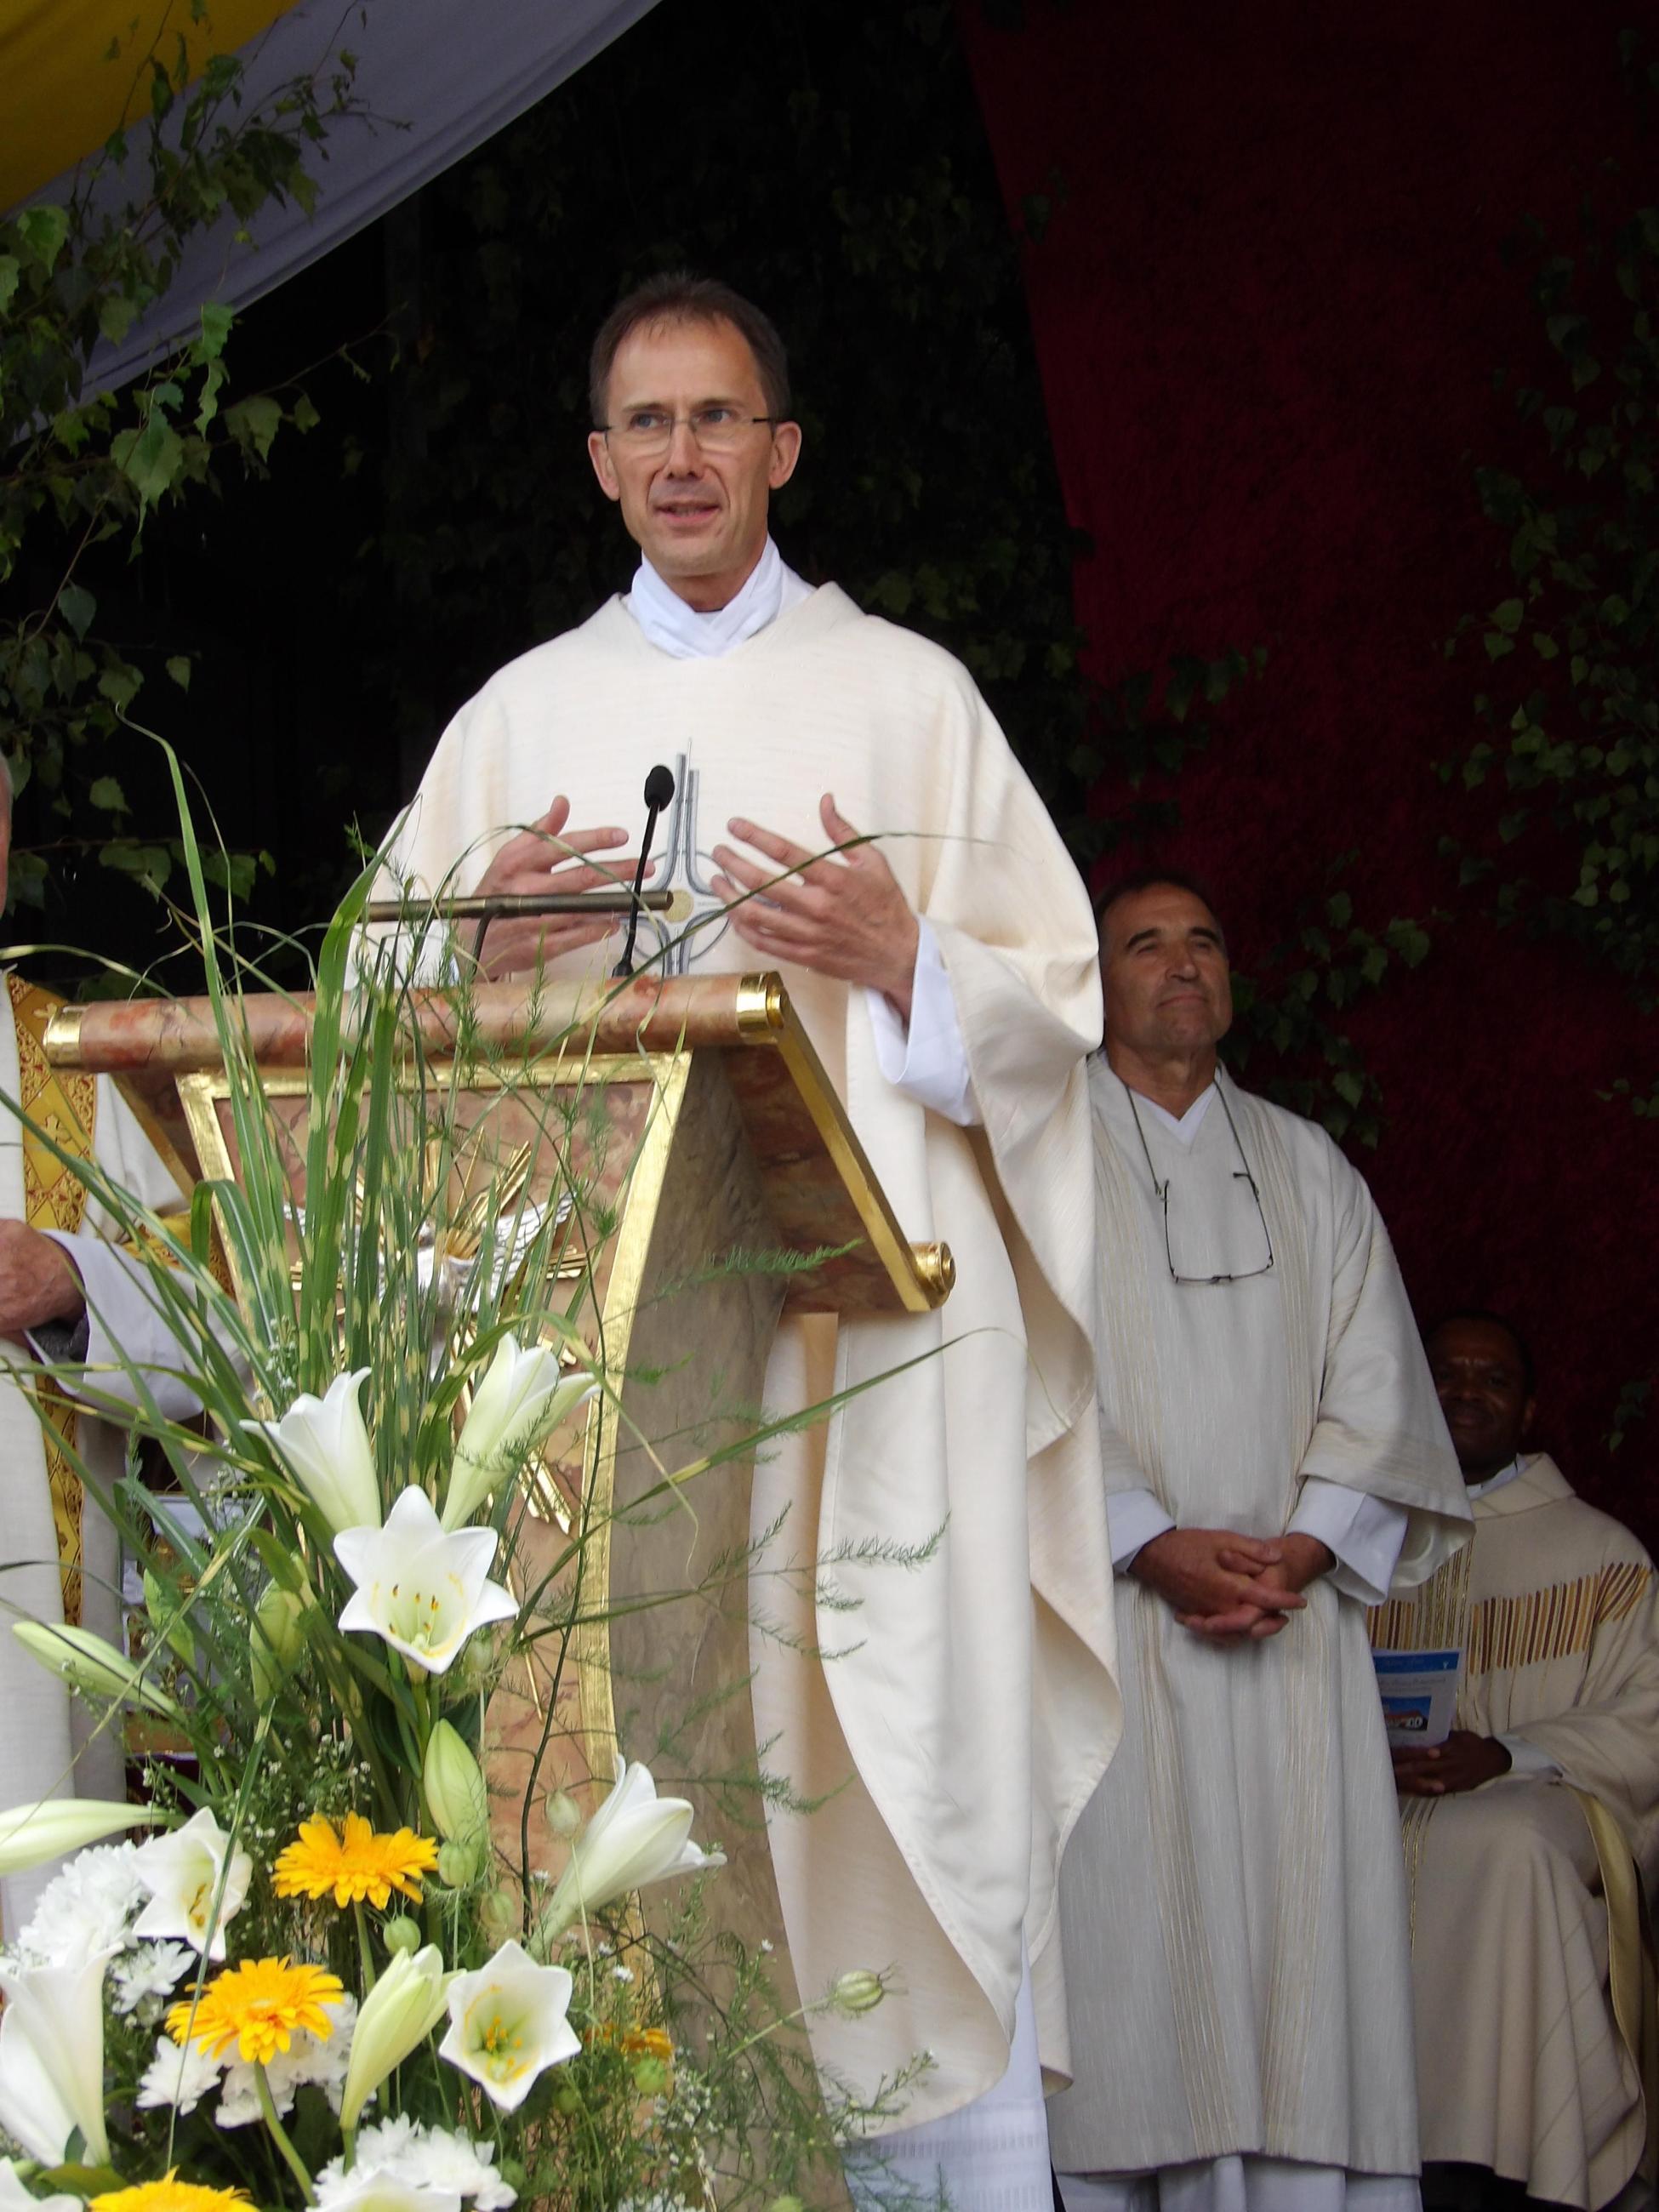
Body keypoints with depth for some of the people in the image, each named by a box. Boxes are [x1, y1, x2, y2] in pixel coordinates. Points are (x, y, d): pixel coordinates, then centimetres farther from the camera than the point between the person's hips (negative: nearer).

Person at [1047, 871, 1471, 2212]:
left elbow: (1377, 1384, 10)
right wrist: (1152, 1545, -14)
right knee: (1136, 1956, -8)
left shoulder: (1308, 1168, 18)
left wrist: (1305, 1545, -7)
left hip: (1297, 1611, 3)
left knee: (1308, 1939, -3)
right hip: (1110, 1609, -3)